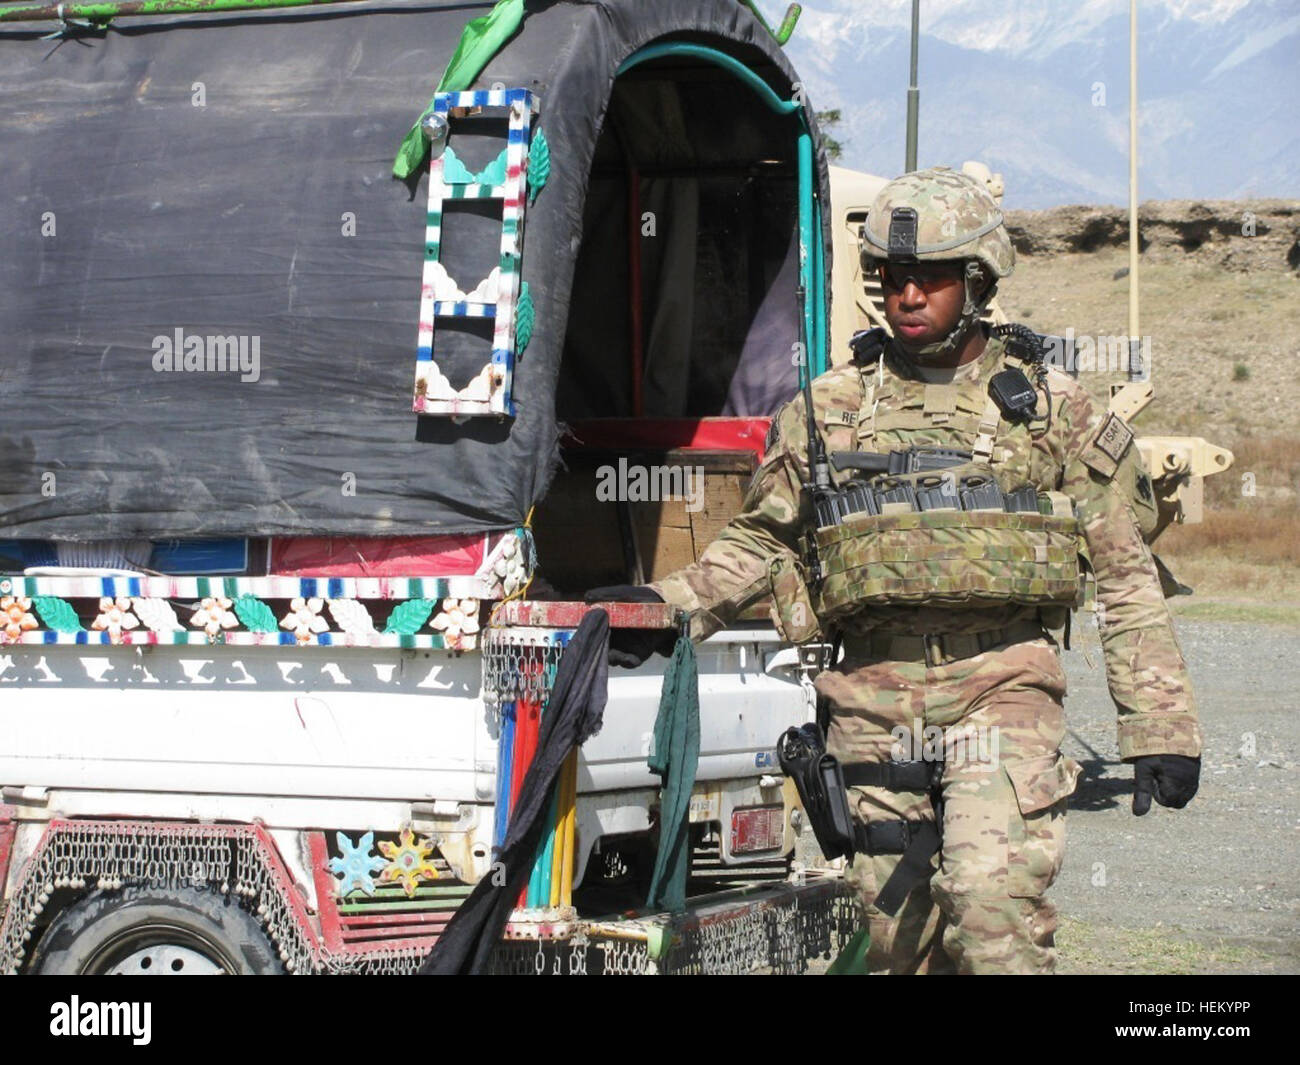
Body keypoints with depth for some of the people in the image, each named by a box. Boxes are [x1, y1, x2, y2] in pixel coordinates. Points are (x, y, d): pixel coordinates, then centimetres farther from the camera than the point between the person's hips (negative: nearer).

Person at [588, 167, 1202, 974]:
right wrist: (671, 606, 2)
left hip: (1002, 690, -3)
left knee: (991, 897, -22)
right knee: (896, 924, 6)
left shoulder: (1053, 411, 5)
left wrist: (1162, 728, 3)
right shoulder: (833, 409, 9)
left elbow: (1126, 580, 7)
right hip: (875, 697, 3)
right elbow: (762, 542, 19)